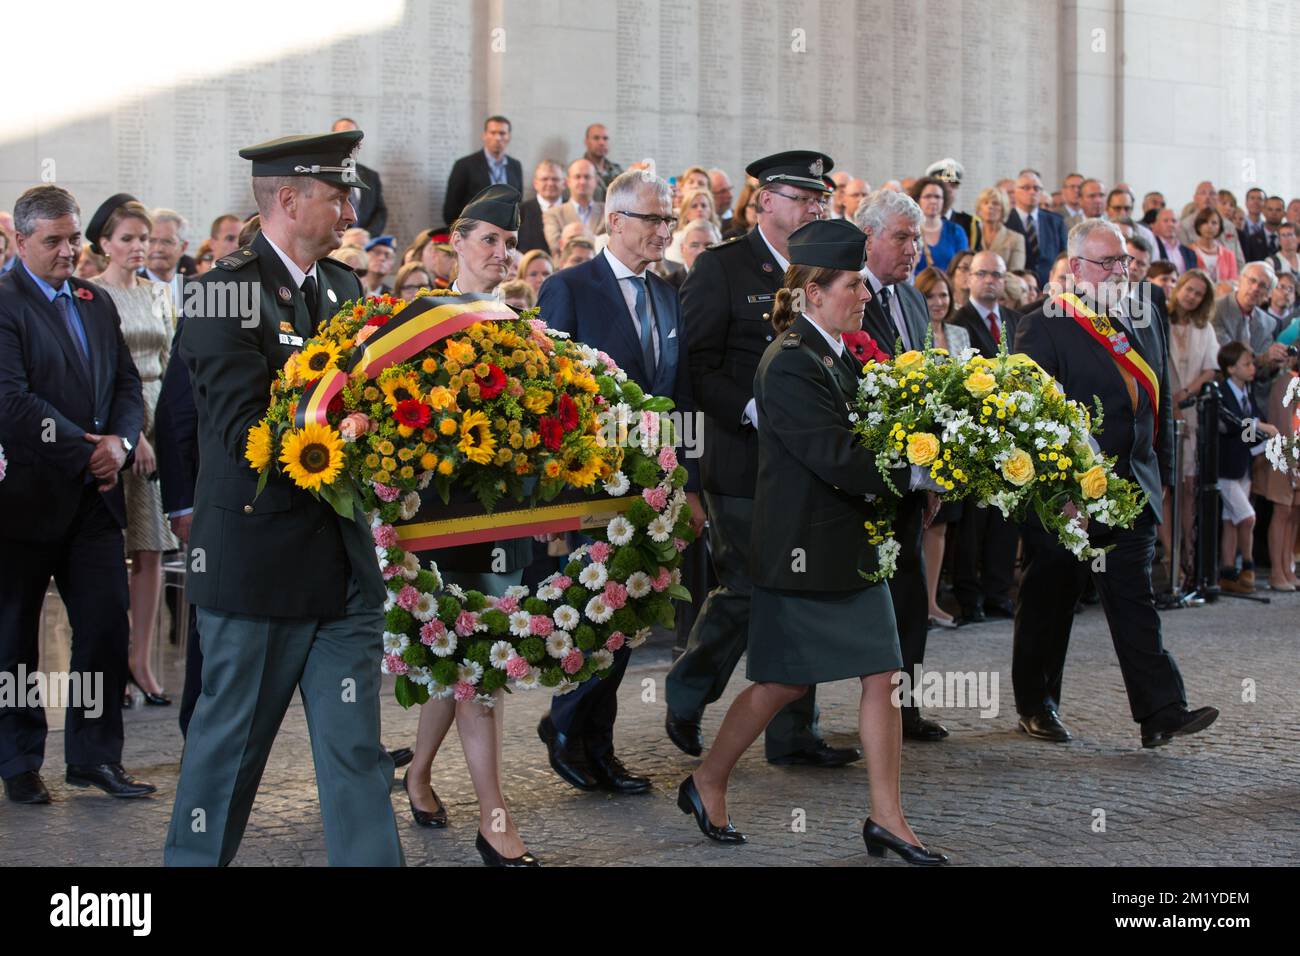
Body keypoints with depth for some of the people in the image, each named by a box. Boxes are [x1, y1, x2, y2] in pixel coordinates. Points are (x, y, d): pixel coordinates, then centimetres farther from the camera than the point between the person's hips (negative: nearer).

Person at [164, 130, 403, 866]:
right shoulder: (225, 294, -13)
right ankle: (195, 856, 28)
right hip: (258, 560, -6)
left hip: (345, 559, 6)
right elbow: (247, 427, -21)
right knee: (231, 737, 10)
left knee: (357, 749, 7)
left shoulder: (344, 287, 10)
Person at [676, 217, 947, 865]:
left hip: (851, 545, 9)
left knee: (881, 675, 5)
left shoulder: (832, 354, 10)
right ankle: (706, 783, 25)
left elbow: (857, 440, 12)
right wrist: (917, 471, -19)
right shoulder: (789, 364, -19)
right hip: (803, 551, -8)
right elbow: (840, 460, -24)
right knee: (783, 683, 5)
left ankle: (886, 819, 11)